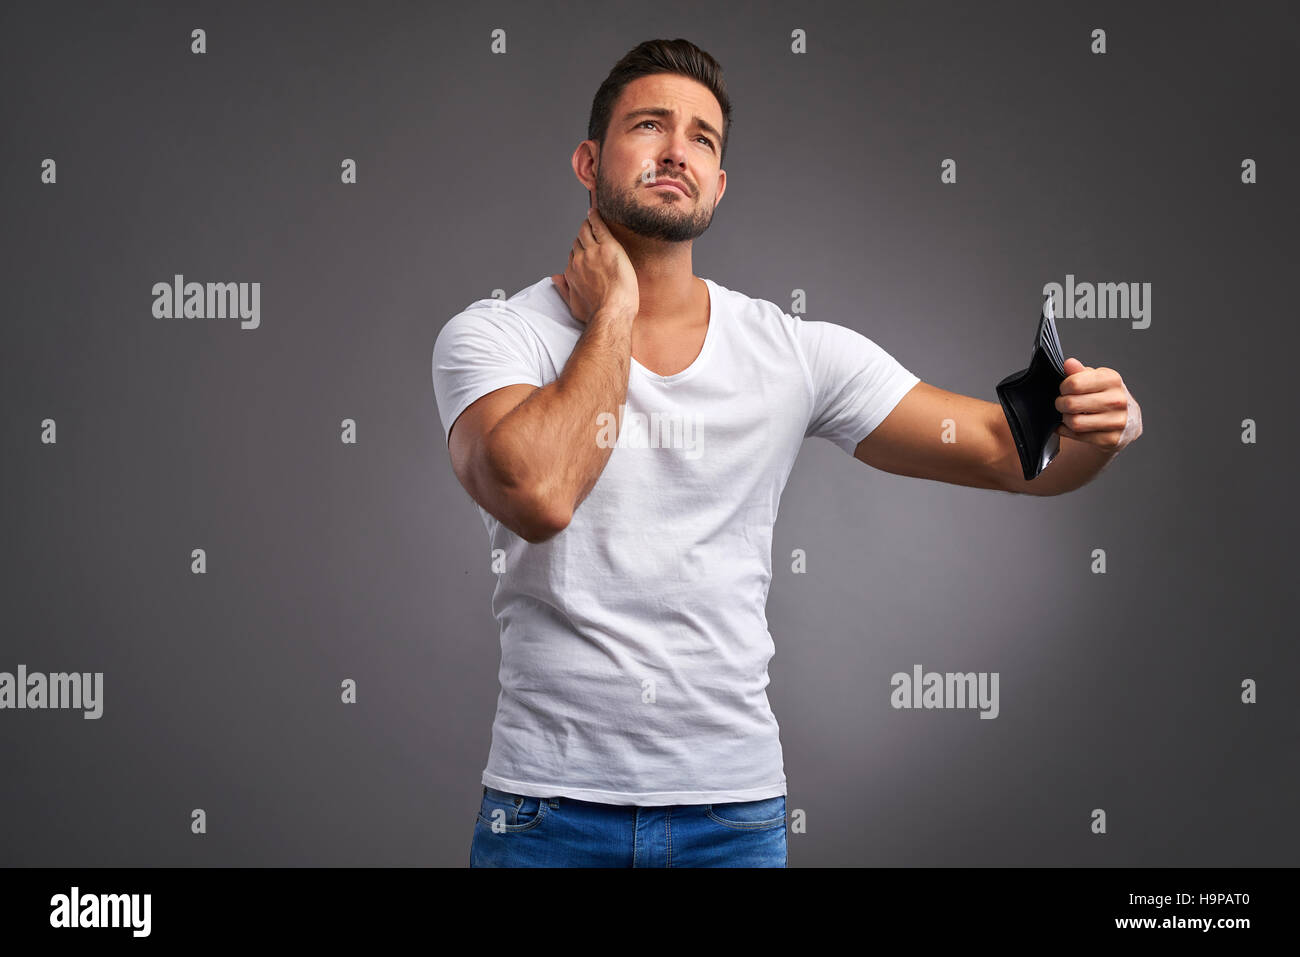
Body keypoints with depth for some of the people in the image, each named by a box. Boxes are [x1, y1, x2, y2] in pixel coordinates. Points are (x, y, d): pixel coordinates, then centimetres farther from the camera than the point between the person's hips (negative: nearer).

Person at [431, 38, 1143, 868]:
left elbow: (1005, 449, 0)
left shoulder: (797, 355, 1)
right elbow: (538, 493, -24)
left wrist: (1099, 425, -22)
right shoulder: (492, 335, -5)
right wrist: (612, 315, -12)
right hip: (551, 802, -2)